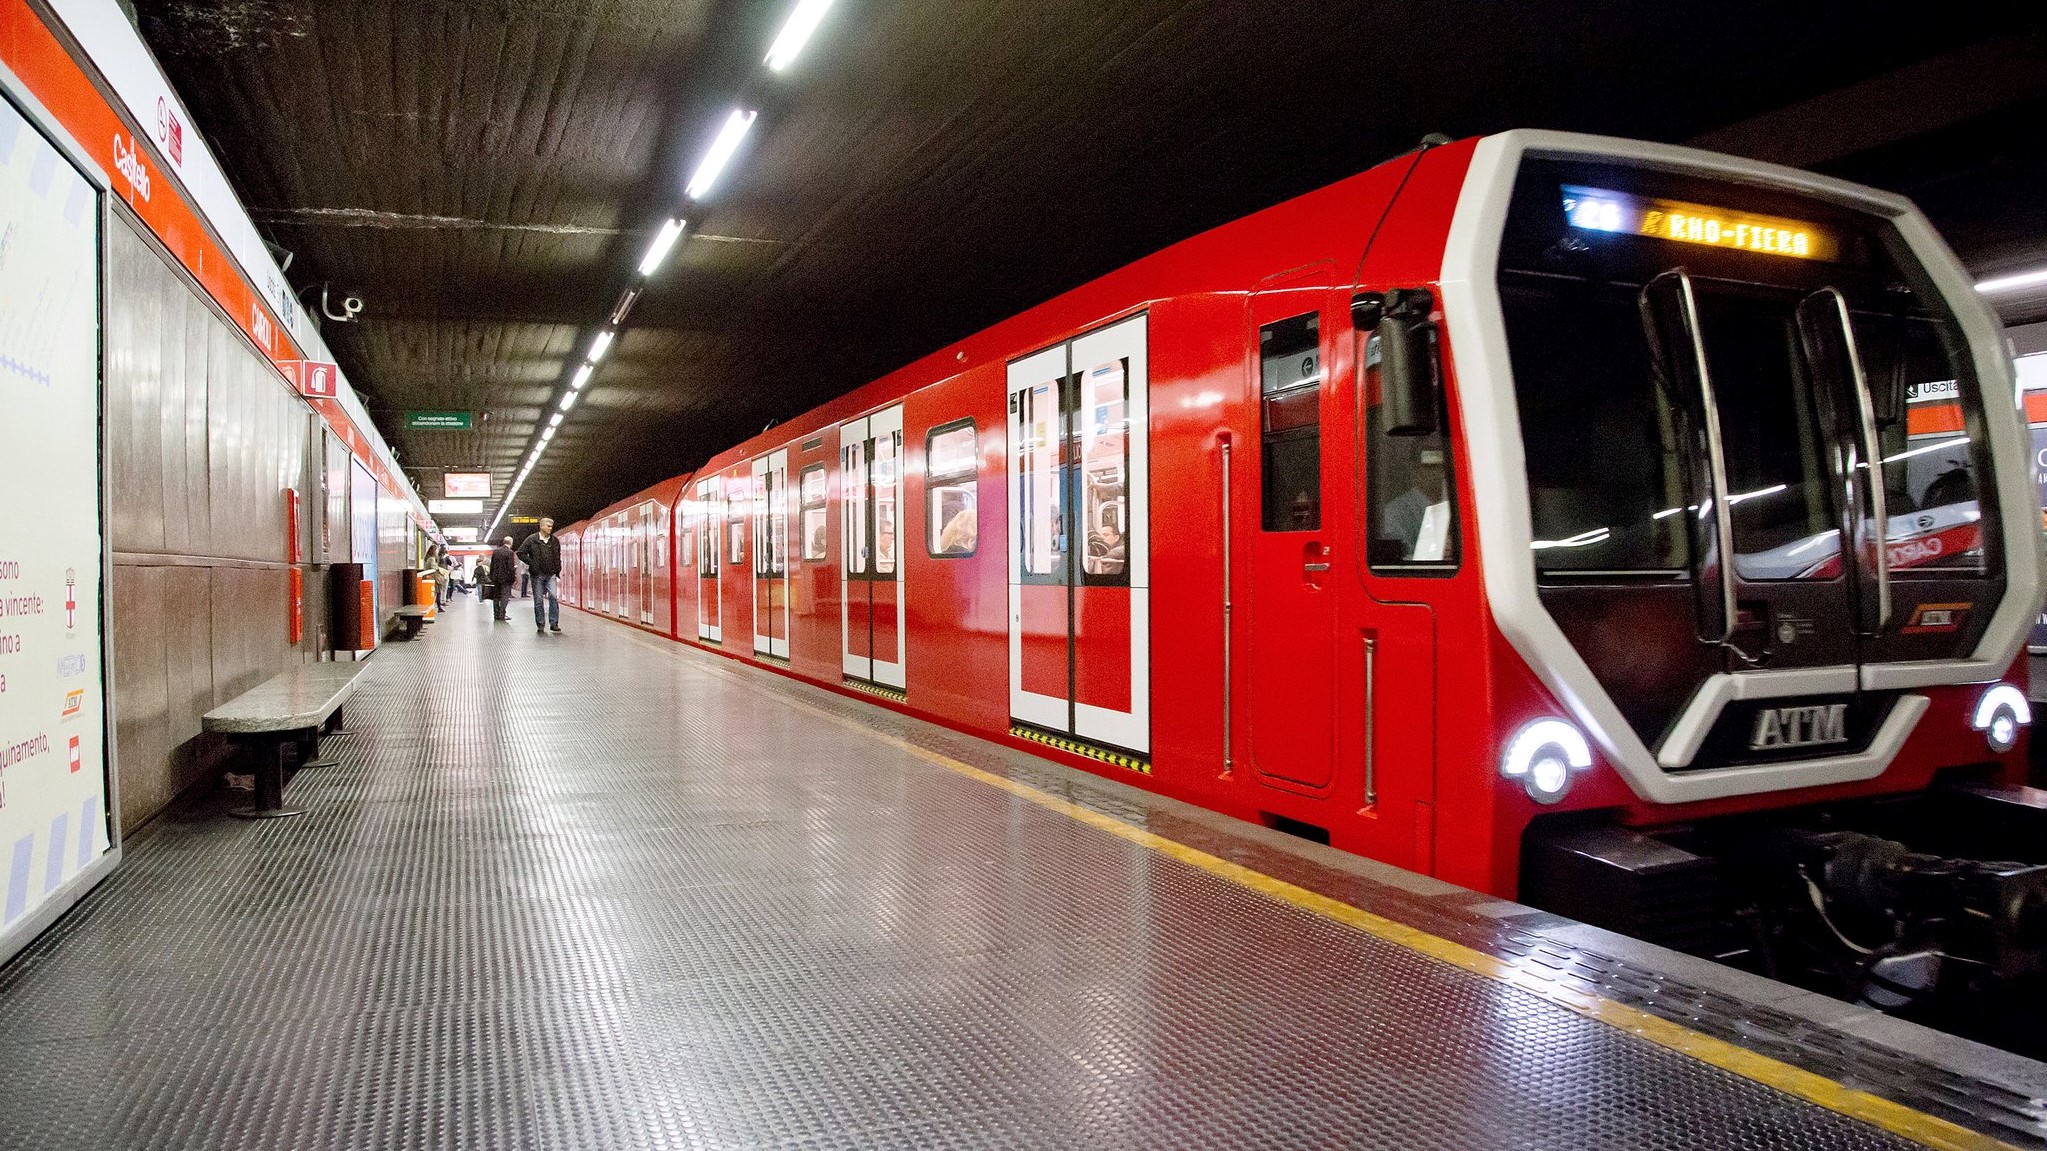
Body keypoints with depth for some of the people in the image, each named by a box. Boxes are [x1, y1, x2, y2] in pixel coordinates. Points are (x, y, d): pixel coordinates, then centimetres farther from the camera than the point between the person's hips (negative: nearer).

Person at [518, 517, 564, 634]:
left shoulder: (555, 541, 8)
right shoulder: (532, 539, -3)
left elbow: (557, 557, 19)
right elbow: (521, 553, 0)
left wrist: (558, 571, 11)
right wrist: (531, 563, -7)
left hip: (551, 575, 2)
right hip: (537, 575, -2)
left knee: (553, 597, -12)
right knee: (538, 601, 3)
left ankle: (554, 623, -8)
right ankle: (540, 625, 9)